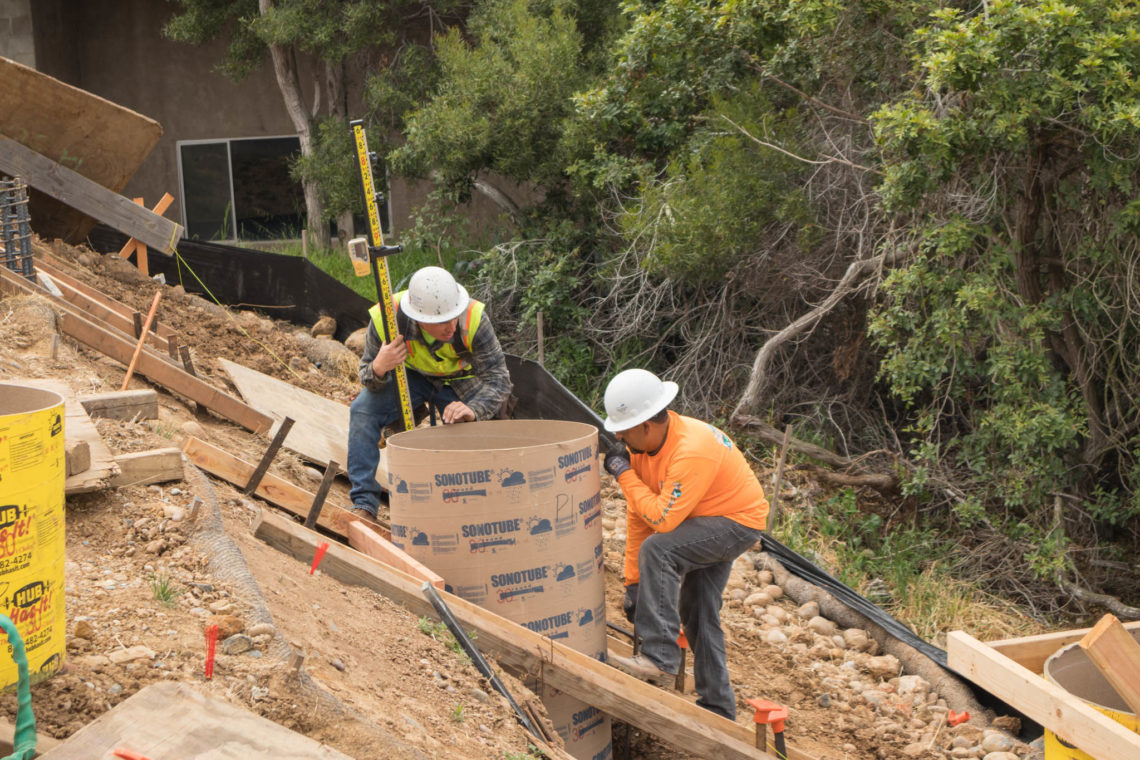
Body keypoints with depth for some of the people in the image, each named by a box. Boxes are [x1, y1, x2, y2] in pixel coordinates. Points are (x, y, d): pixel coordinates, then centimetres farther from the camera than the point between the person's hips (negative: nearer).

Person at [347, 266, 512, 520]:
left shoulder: (474, 319, -36)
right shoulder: (386, 318, -33)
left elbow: (498, 380, -31)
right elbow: (370, 383, -19)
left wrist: (474, 410, -52)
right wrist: (378, 368, -45)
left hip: (459, 382, 0)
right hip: (410, 375, 0)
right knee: (363, 410, -23)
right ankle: (364, 504, -15)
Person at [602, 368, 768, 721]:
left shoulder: (692, 451, -33)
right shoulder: (642, 445, -6)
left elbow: (661, 519, -35)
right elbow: (637, 515, 0)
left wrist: (625, 474, -26)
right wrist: (633, 582, 0)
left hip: (739, 521, -10)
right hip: (706, 525, 10)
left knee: (657, 550, -29)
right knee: (697, 613, 13)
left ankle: (659, 660, -26)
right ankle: (718, 708, 28)